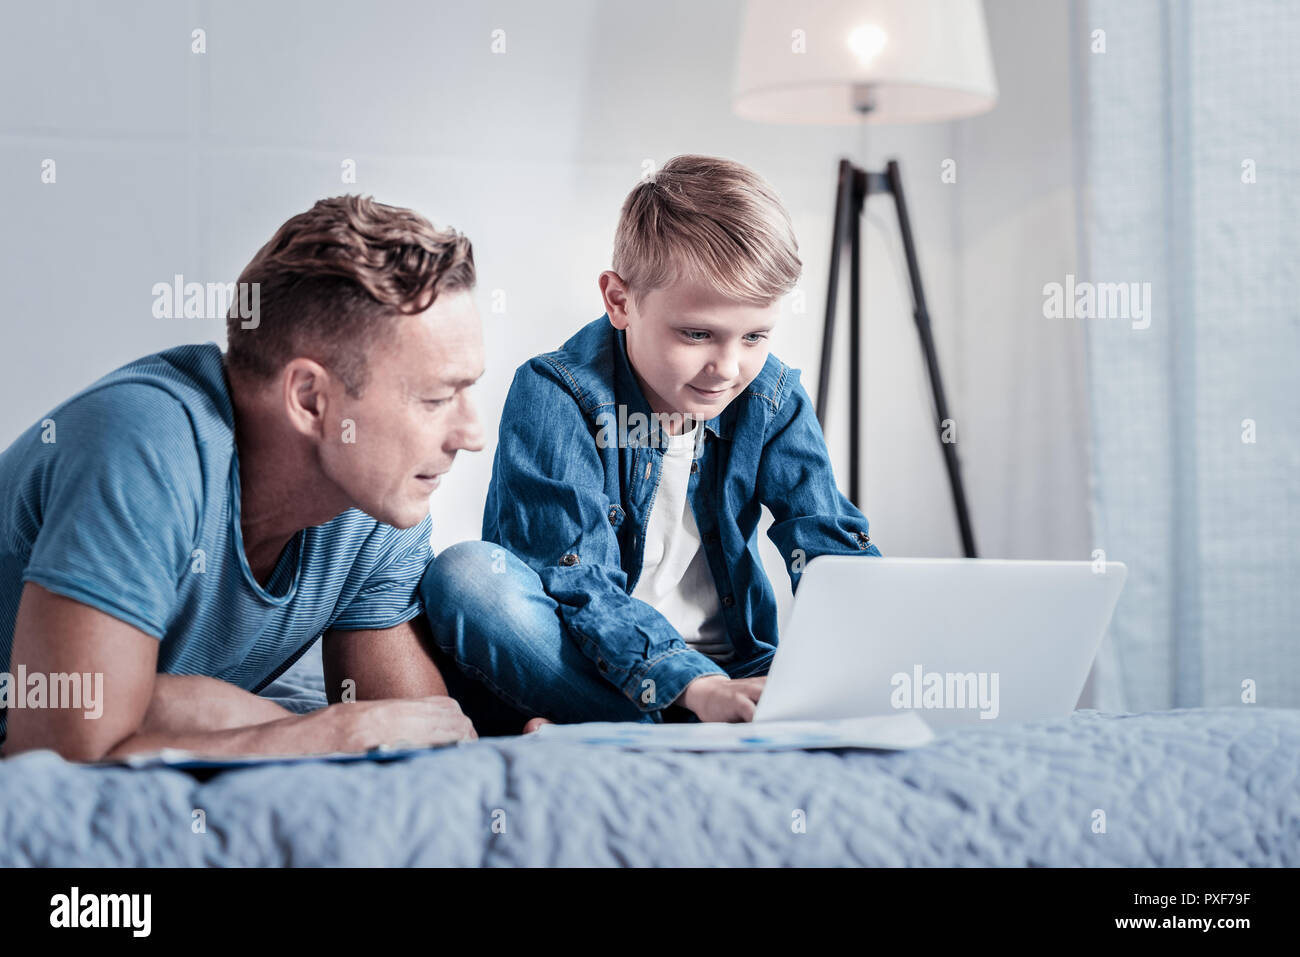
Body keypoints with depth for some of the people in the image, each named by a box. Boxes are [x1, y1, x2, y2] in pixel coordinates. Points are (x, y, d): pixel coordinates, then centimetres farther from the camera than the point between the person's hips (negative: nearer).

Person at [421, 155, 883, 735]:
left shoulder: (773, 400, 0)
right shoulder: (553, 397, -15)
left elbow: (834, 546, -9)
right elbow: (575, 578, -25)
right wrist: (696, 687, -41)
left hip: (729, 675, 3)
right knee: (464, 575, -32)